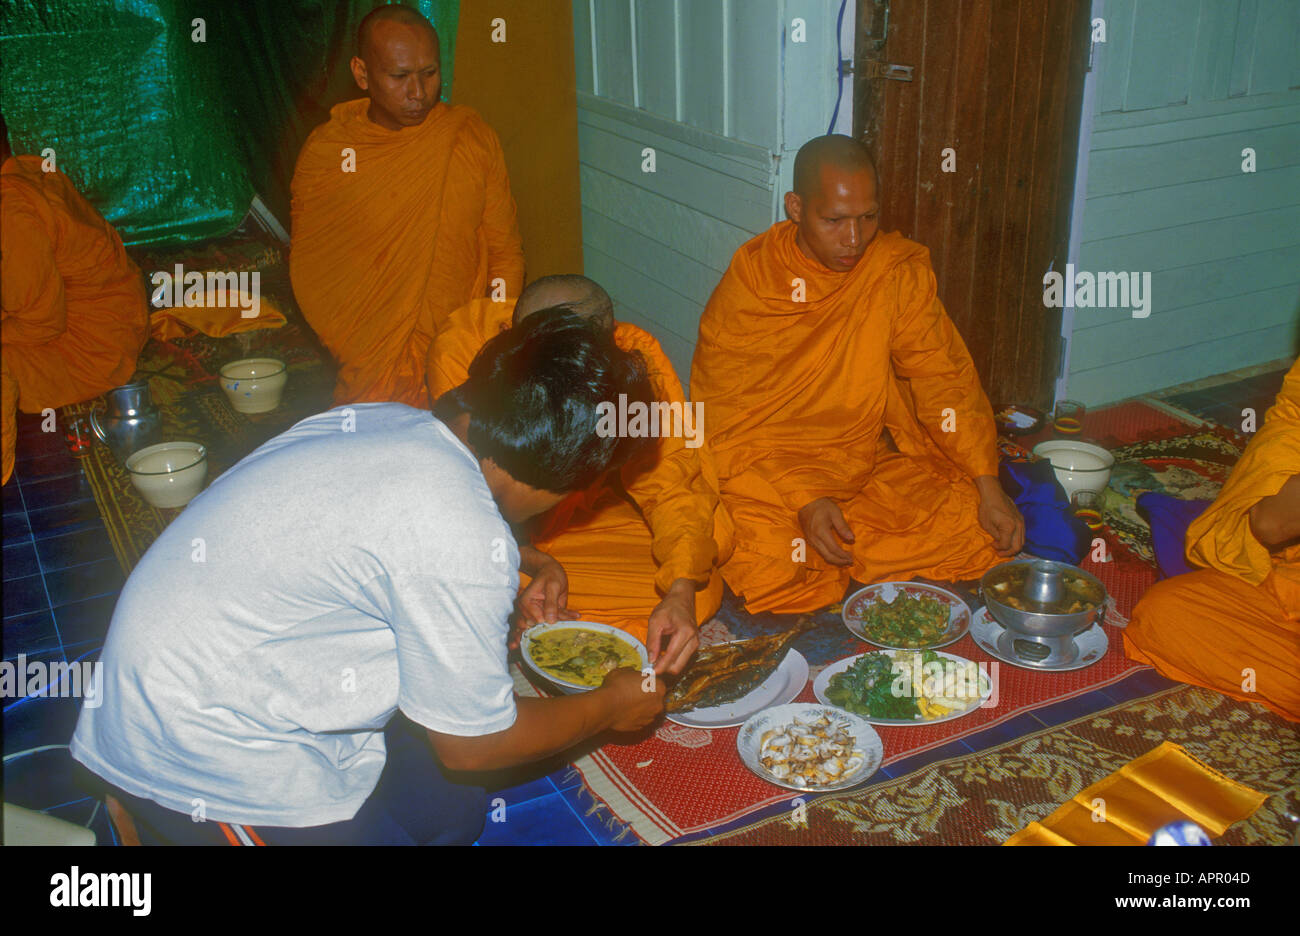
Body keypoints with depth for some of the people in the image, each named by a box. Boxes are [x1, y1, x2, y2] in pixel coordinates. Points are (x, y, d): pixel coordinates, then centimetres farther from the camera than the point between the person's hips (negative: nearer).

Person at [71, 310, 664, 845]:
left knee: (453, 810, 13)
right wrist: (608, 708, 2)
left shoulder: (381, 421, -2)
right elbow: (470, 744, -13)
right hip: (210, 763, -9)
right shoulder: (465, 544, -27)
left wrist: (517, 576, 20)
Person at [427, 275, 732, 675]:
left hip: (599, 507, 2)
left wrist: (682, 590, -39)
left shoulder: (637, 355, -24)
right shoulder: (458, 349, -27)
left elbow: (669, 484, -22)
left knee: (701, 592, -20)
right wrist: (536, 562, -40)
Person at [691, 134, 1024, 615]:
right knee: (767, 570, -31)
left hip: (873, 461, 4)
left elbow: (943, 378, 1)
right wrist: (802, 499, -23)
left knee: (978, 528, -16)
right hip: (767, 471, -3)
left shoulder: (899, 270, -3)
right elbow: (723, 420, -10)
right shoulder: (746, 284, -11)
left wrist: (989, 488, -10)